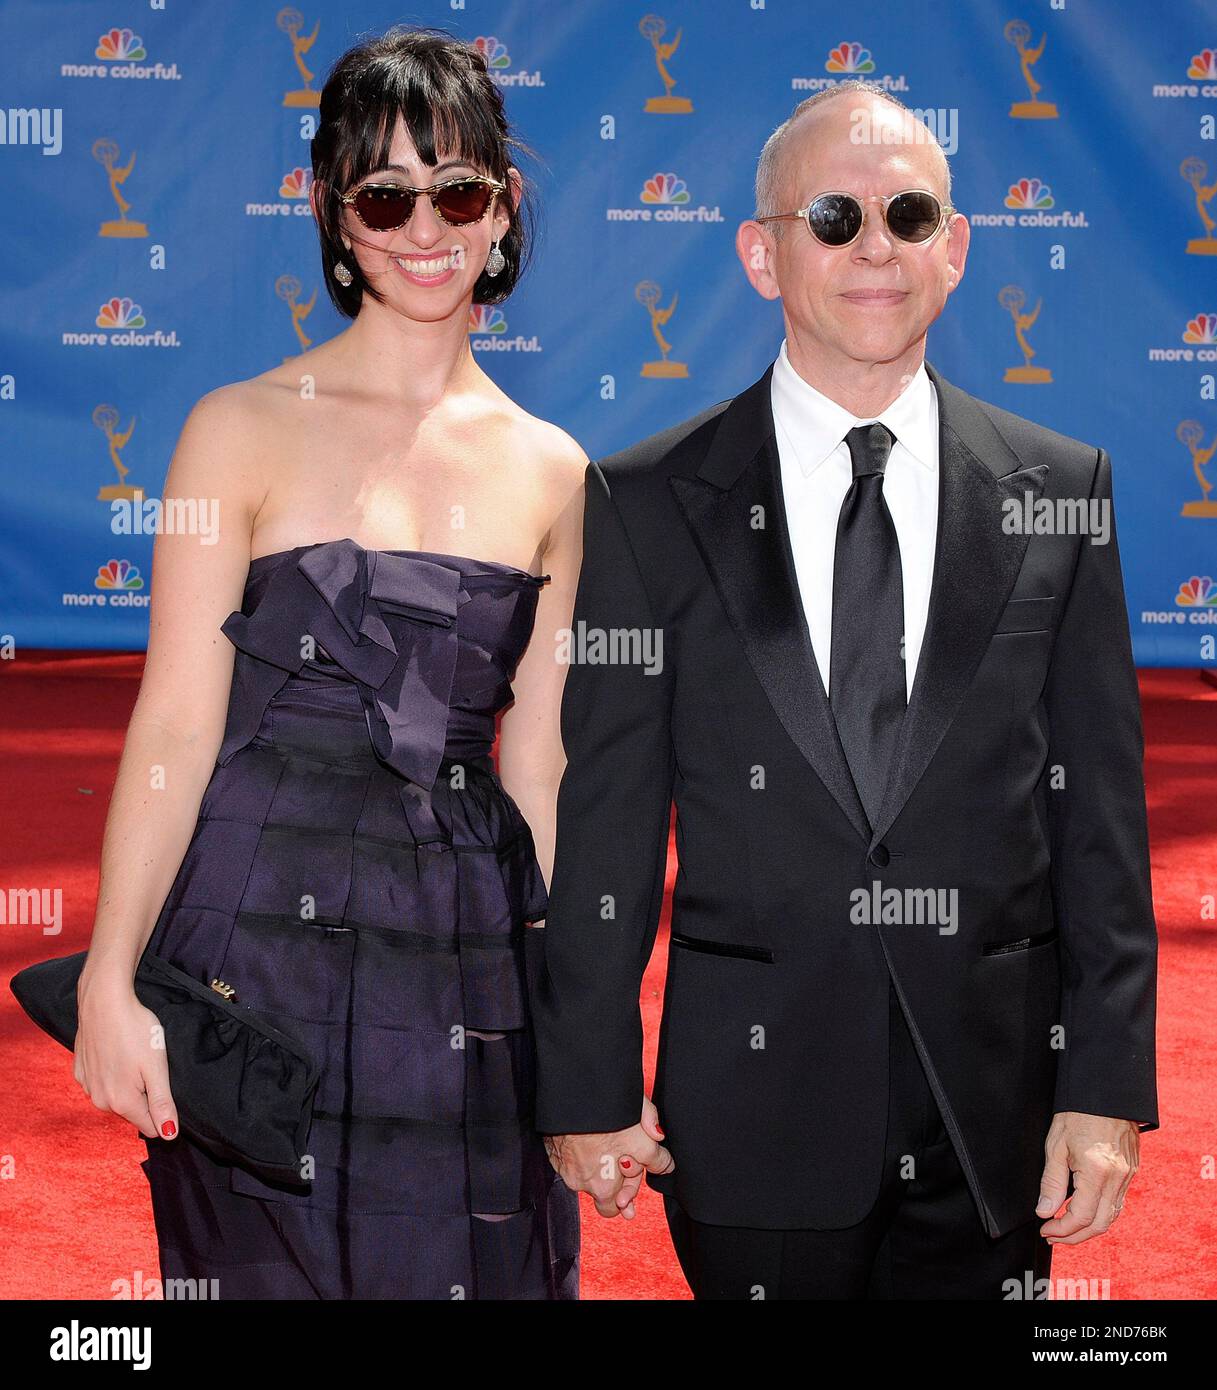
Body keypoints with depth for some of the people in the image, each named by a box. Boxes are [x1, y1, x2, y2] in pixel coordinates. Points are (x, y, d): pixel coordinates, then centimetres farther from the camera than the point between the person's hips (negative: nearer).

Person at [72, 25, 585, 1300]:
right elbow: (176, 725, -6)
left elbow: (534, 761, 11)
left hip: (465, 956, 3)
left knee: (466, 1264, 9)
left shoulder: (551, 473, 7)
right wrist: (108, 980, -11)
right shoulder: (244, 430, -3)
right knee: (267, 1266, 7)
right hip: (263, 926, -3)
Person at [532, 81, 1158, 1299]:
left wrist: (1109, 1085, -1)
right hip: (752, 1100, -1)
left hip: (993, 1104, 1)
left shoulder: (1059, 489, 3)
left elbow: (1099, 805, 2)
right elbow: (604, 818, -1)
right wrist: (587, 1087, -2)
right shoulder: (650, 502, -1)